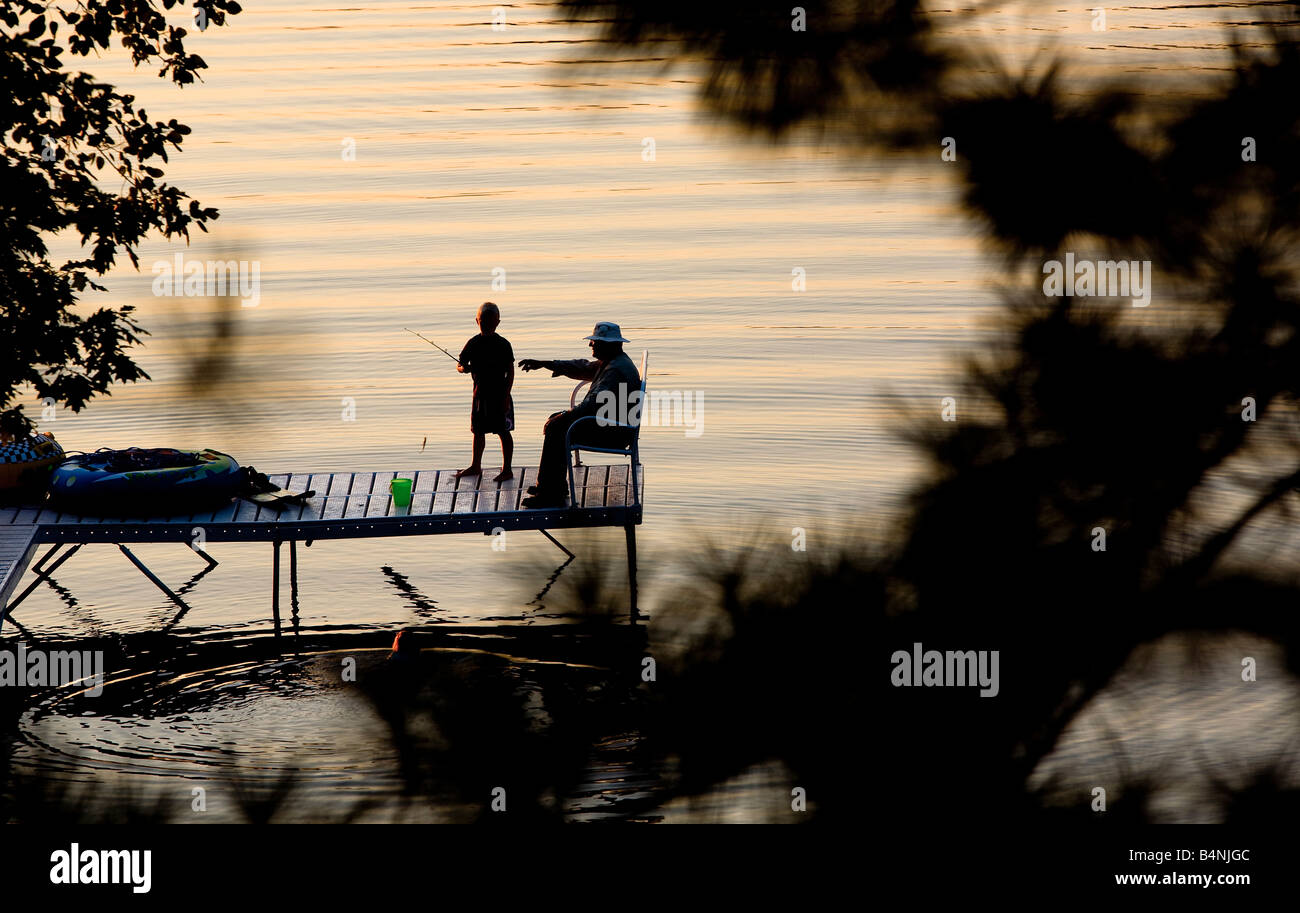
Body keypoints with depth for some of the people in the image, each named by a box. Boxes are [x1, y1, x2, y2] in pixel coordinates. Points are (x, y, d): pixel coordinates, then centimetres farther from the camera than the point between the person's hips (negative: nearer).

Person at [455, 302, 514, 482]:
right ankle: (476, 466, 29)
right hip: (480, 392, 5)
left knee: (503, 431, 0)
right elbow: (460, 365, 7)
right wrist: (464, 368, -18)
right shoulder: (473, 344, 4)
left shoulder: (503, 345, -8)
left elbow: (510, 372, -7)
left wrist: (506, 396, -13)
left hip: (499, 393, -5)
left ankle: (507, 470, 6)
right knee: (478, 430, 15)